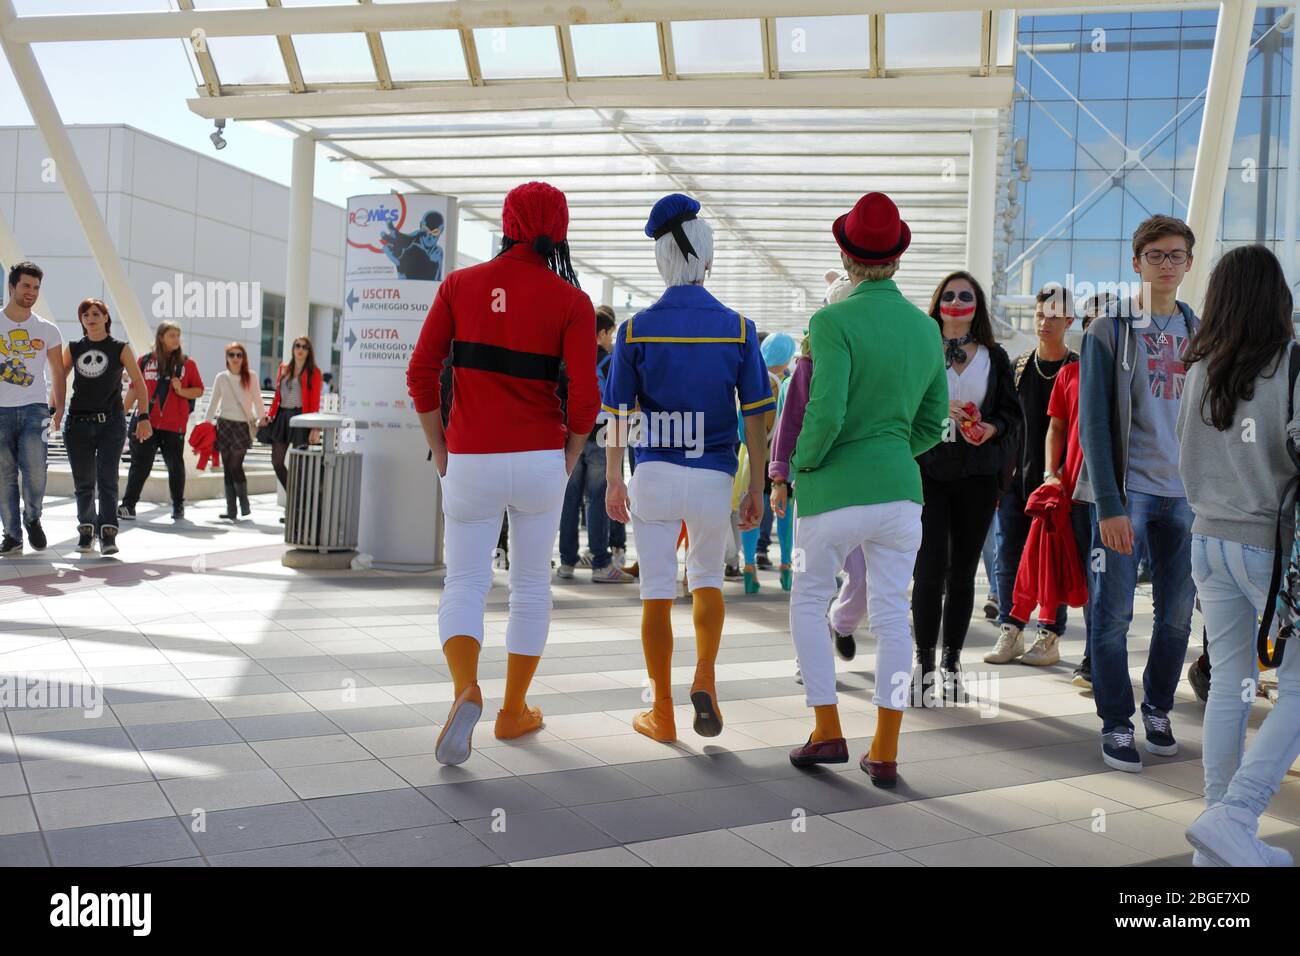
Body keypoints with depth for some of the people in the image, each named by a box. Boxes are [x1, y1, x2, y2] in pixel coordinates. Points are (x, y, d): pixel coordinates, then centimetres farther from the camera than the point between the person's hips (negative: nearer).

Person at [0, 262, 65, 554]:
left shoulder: (48, 330, 9)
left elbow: (58, 373, 13)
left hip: (34, 409, 0)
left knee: (35, 470, -13)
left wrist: (59, 409, 5)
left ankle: (32, 519, 12)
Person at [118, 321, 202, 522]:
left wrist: (181, 391, -13)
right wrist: (122, 414, 7)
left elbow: (199, 390, 5)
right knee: (140, 465, 0)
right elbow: (134, 389, 9)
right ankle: (128, 505, 1)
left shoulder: (187, 363, 4)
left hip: (174, 425, 0)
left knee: (175, 465, 8)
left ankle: (178, 505, 22)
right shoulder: (145, 360, 6)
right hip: (146, 423, 0)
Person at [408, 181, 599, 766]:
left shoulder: (460, 285, 1)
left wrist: (441, 452, 7)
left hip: (470, 462, 0)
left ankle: (465, 691, -16)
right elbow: (584, 398, -10)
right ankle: (513, 712, 26)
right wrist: (567, 462, 6)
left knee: (465, 585, 10)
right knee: (532, 586, 16)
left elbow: (422, 374, -2)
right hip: (539, 460, 0)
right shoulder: (570, 301, -3)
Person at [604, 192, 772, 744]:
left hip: (653, 475, 0)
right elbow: (755, 416, -1)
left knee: (657, 592, 8)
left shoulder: (636, 328, -1)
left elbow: (618, 414, -1)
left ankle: (662, 715, 15)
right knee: (707, 577, 23)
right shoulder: (738, 327, -1)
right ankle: (705, 678, 5)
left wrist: (613, 482, 6)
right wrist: (757, 488, 5)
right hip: (714, 476, 1)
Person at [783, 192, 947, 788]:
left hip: (834, 491, -4)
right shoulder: (927, 328, 7)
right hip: (900, 488, 5)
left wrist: (801, 463, -4)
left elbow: (826, 414, -20)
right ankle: (885, 752, 13)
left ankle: (828, 731, 14)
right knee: (892, 613, 10)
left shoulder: (834, 322, -12)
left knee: (808, 602, 15)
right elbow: (933, 421, 13)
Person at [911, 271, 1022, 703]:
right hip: (929, 470, -2)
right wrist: (938, 407, -15)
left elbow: (1013, 412, 10)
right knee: (932, 567, -10)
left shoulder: (995, 358, 13)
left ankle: (952, 662, 15)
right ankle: (924, 662, 1)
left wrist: (992, 428, -10)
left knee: (963, 570, 5)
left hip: (978, 474, 2)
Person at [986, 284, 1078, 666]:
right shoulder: (1019, 366, 12)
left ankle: (1050, 638, 10)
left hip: (1056, 479, -4)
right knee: (1009, 556, 4)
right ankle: (1010, 632, 12)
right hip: (1015, 477, 4)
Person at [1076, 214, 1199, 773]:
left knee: (1178, 615, 9)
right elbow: (1093, 423, -7)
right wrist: (1109, 504, -14)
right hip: (1125, 492, -4)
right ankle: (1116, 725, 11)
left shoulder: (1199, 333, 13)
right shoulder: (1109, 332, -1)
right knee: (1114, 614, -1)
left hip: (1186, 493, 4)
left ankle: (1158, 710, 28)